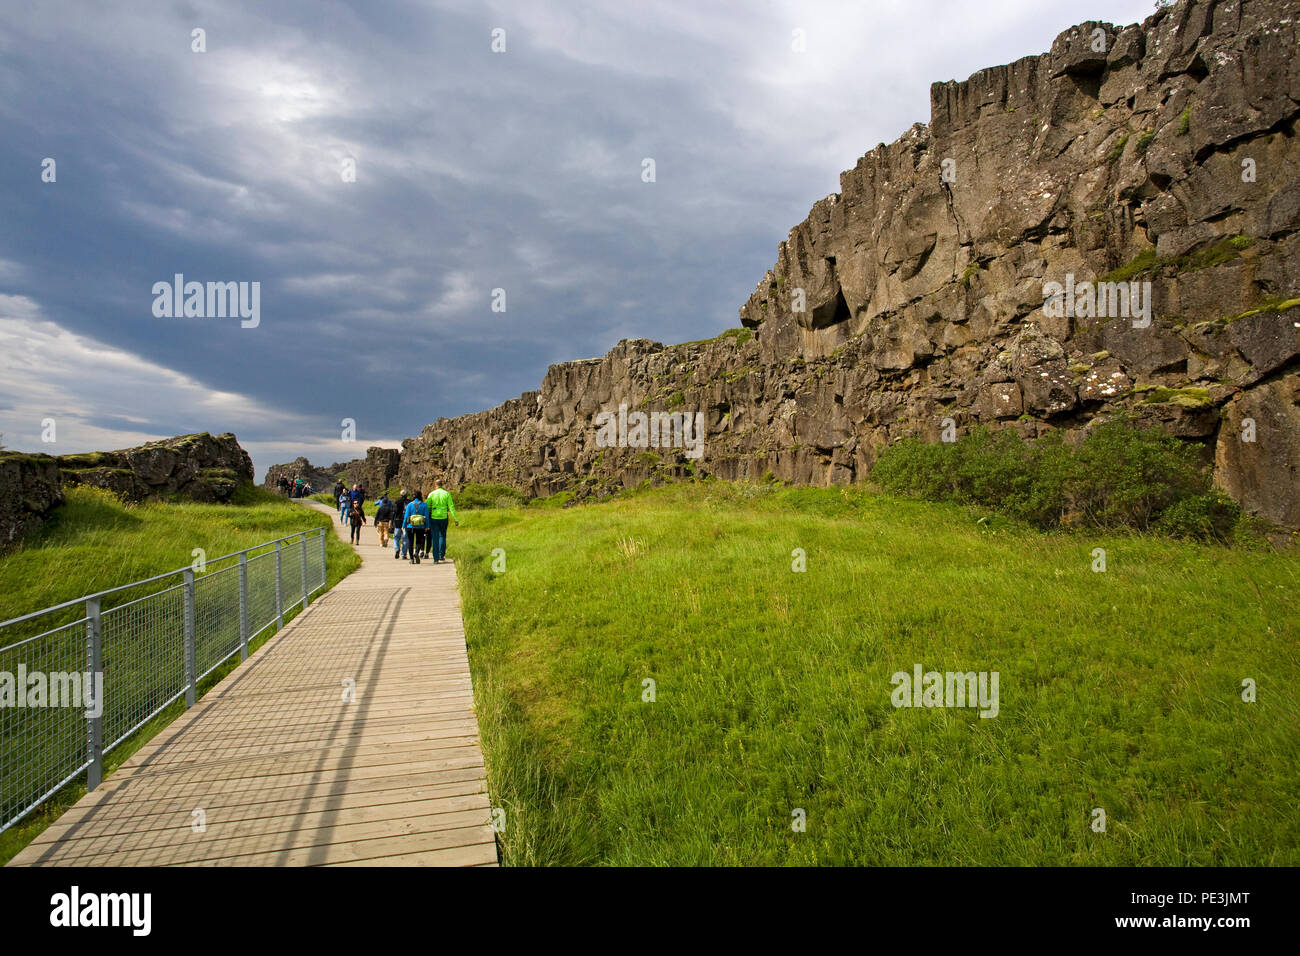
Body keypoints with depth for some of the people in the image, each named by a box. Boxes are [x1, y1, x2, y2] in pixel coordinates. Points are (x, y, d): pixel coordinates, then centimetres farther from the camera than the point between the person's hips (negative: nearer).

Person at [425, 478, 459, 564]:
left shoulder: (431, 494, -1)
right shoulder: (447, 494, 0)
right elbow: (451, 507, -3)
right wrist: (456, 519, 0)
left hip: (434, 518, -1)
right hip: (443, 518, 1)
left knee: (435, 538, 5)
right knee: (442, 536, 19)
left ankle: (436, 559, 3)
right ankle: (441, 555, 14)